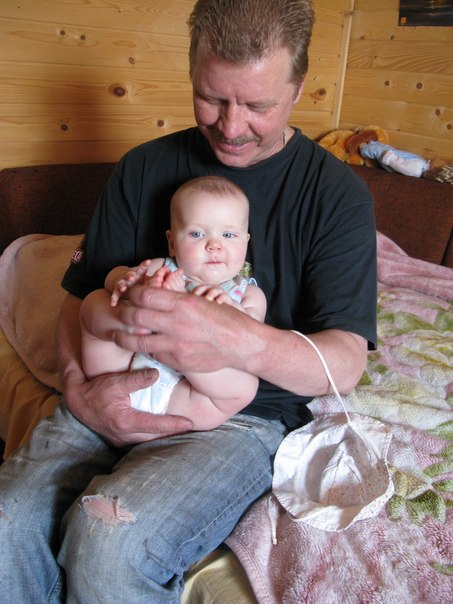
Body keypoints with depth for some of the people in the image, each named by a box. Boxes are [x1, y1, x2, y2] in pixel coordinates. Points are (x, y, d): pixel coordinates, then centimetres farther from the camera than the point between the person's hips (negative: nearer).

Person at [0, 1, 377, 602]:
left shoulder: (337, 194, -3)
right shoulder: (144, 168, 7)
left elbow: (346, 361, -11)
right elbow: (82, 293, 8)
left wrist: (242, 341, -32)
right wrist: (80, 387, -12)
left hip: (247, 416, -2)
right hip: (120, 398, 3)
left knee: (107, 537, -28)